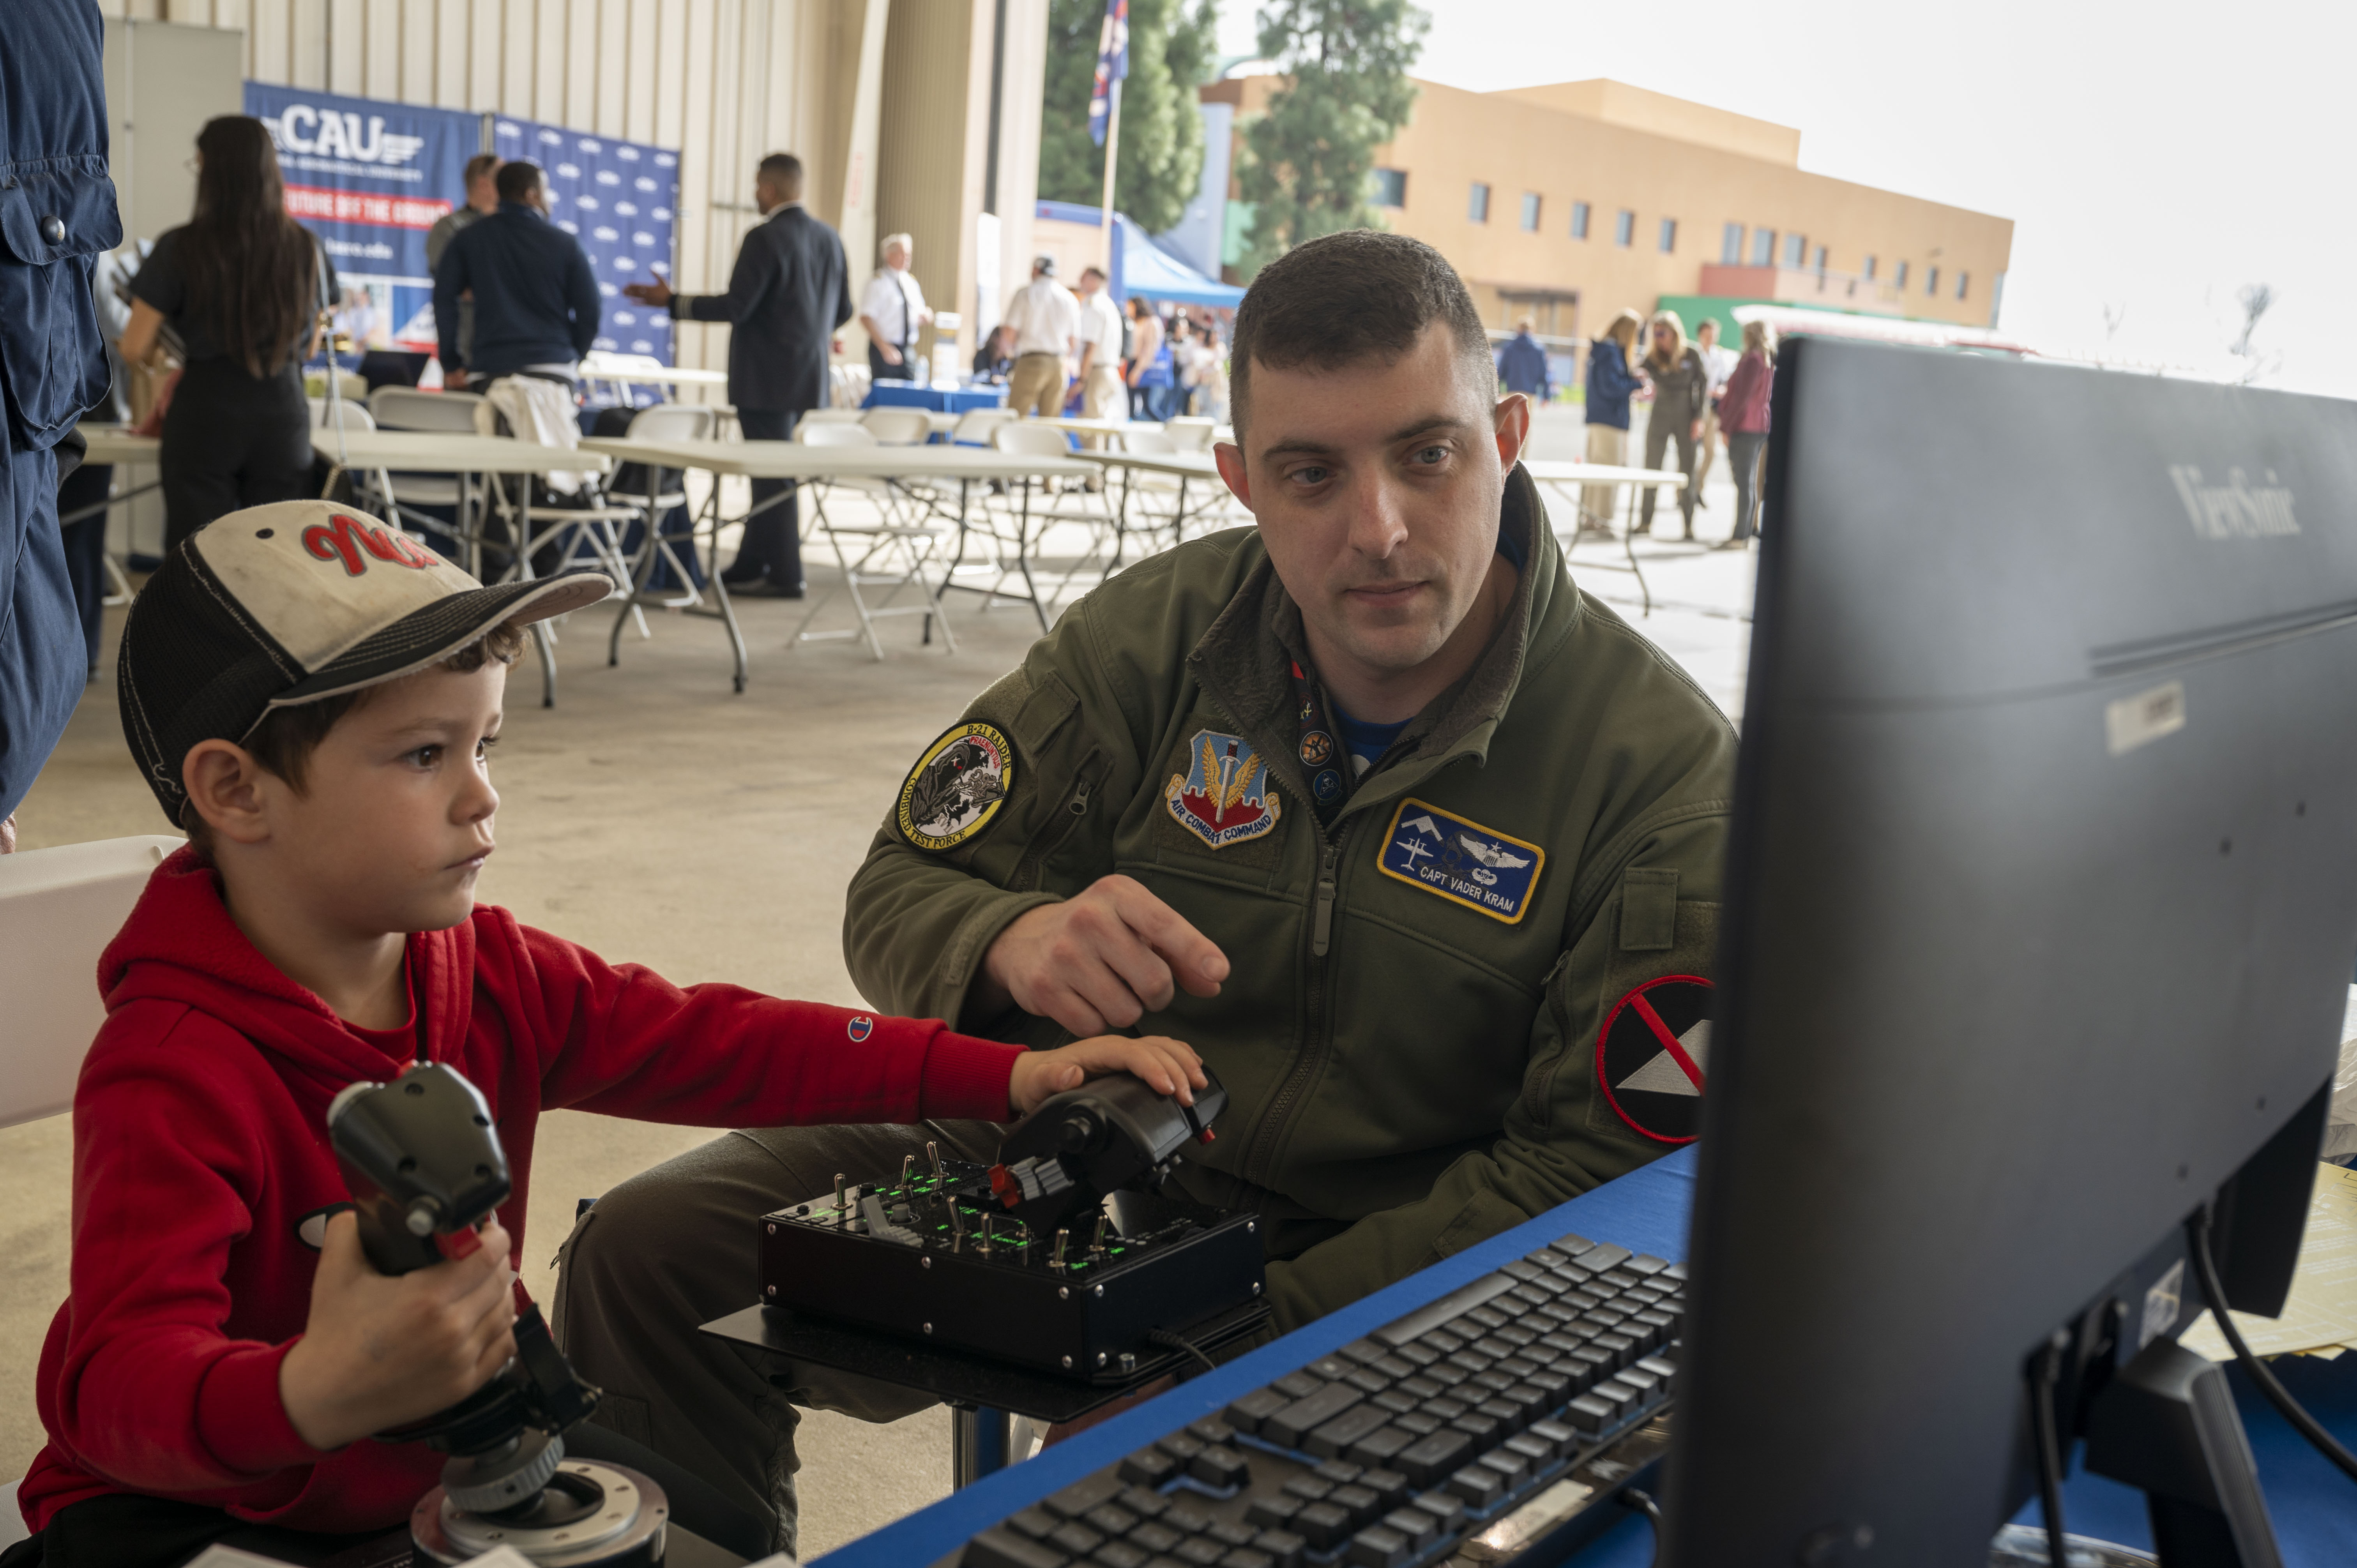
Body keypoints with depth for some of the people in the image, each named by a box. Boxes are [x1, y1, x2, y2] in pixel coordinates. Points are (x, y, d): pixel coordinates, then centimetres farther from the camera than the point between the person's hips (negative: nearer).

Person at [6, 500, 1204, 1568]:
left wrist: (1007, 1077, -14)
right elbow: (118, 1379, -37)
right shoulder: (174, 1071, -28)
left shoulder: (489, 973, -5)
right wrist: (314, 1399, -61)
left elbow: (711, 1044, -7)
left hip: (443, 1462, 6)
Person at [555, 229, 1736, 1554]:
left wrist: (1267, 1323, -23)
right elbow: (901, 892, -1)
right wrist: (1011, 947, -27)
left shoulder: (1666, 768, -12)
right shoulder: (1160, 630, -5)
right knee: (648, 1250, -12)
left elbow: (1594, 1170, -13)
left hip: (1351, 1265, -3)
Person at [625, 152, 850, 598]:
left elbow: (735, 306, -19)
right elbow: (843, 311, 12)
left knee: (773, 478, 1)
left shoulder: (765, 239, -16)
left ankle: (786, 576, 6)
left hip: (766, 380, -7)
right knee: (772, 475, 15)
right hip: (811, 378, 7)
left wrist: (670, 300, -9)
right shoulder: (829, 238, 6)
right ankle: (750, 568, 22)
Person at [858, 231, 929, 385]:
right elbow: (866, 319, -14)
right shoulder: (878, 282, -8)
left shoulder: (911, 282, 13)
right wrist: (884, 348, -21)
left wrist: (924, 316, -2)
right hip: (884, 349, -6)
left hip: (908, 349, 6)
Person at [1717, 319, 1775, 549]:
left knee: (1745, 482, -8)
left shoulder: (1753, 360, -13)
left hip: (1745, 427, -10)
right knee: (1748, 482, 13)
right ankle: (1747, 530, 18)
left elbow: (1743, 396, -17)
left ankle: (1741, 535, -7)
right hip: (1760, 426, 10)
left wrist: (1727, 425, -12)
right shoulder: (1767, 361, 15)